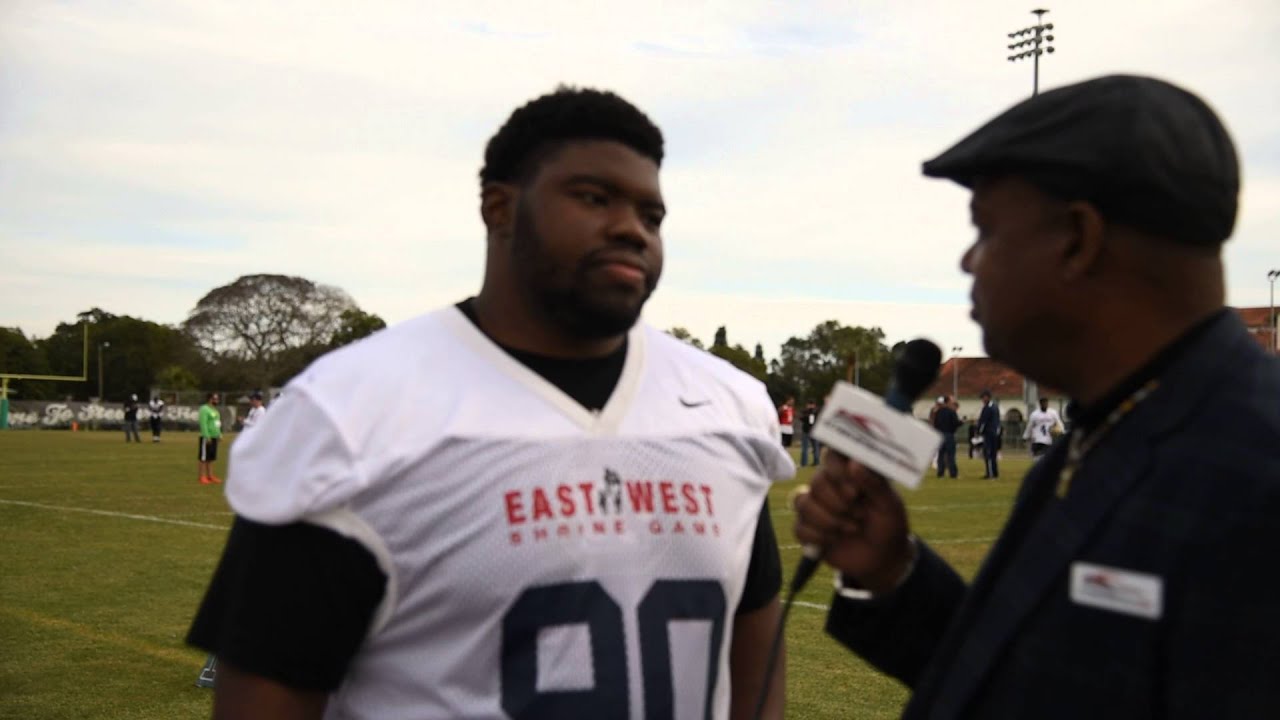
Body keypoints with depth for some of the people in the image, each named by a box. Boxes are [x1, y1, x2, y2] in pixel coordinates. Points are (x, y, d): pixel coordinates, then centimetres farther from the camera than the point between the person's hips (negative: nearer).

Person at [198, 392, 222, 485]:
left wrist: (219, 434, 16)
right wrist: (207, 436, -23)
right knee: (204, 458, -4)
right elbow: (203, 424, -19)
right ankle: (202, 477, -2)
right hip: (207, 438, -9)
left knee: (211, 458, 12)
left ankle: (210, 476, 18)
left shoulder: (215, 409, 16)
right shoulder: (204, 409, -13)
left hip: (214, 437, 9)